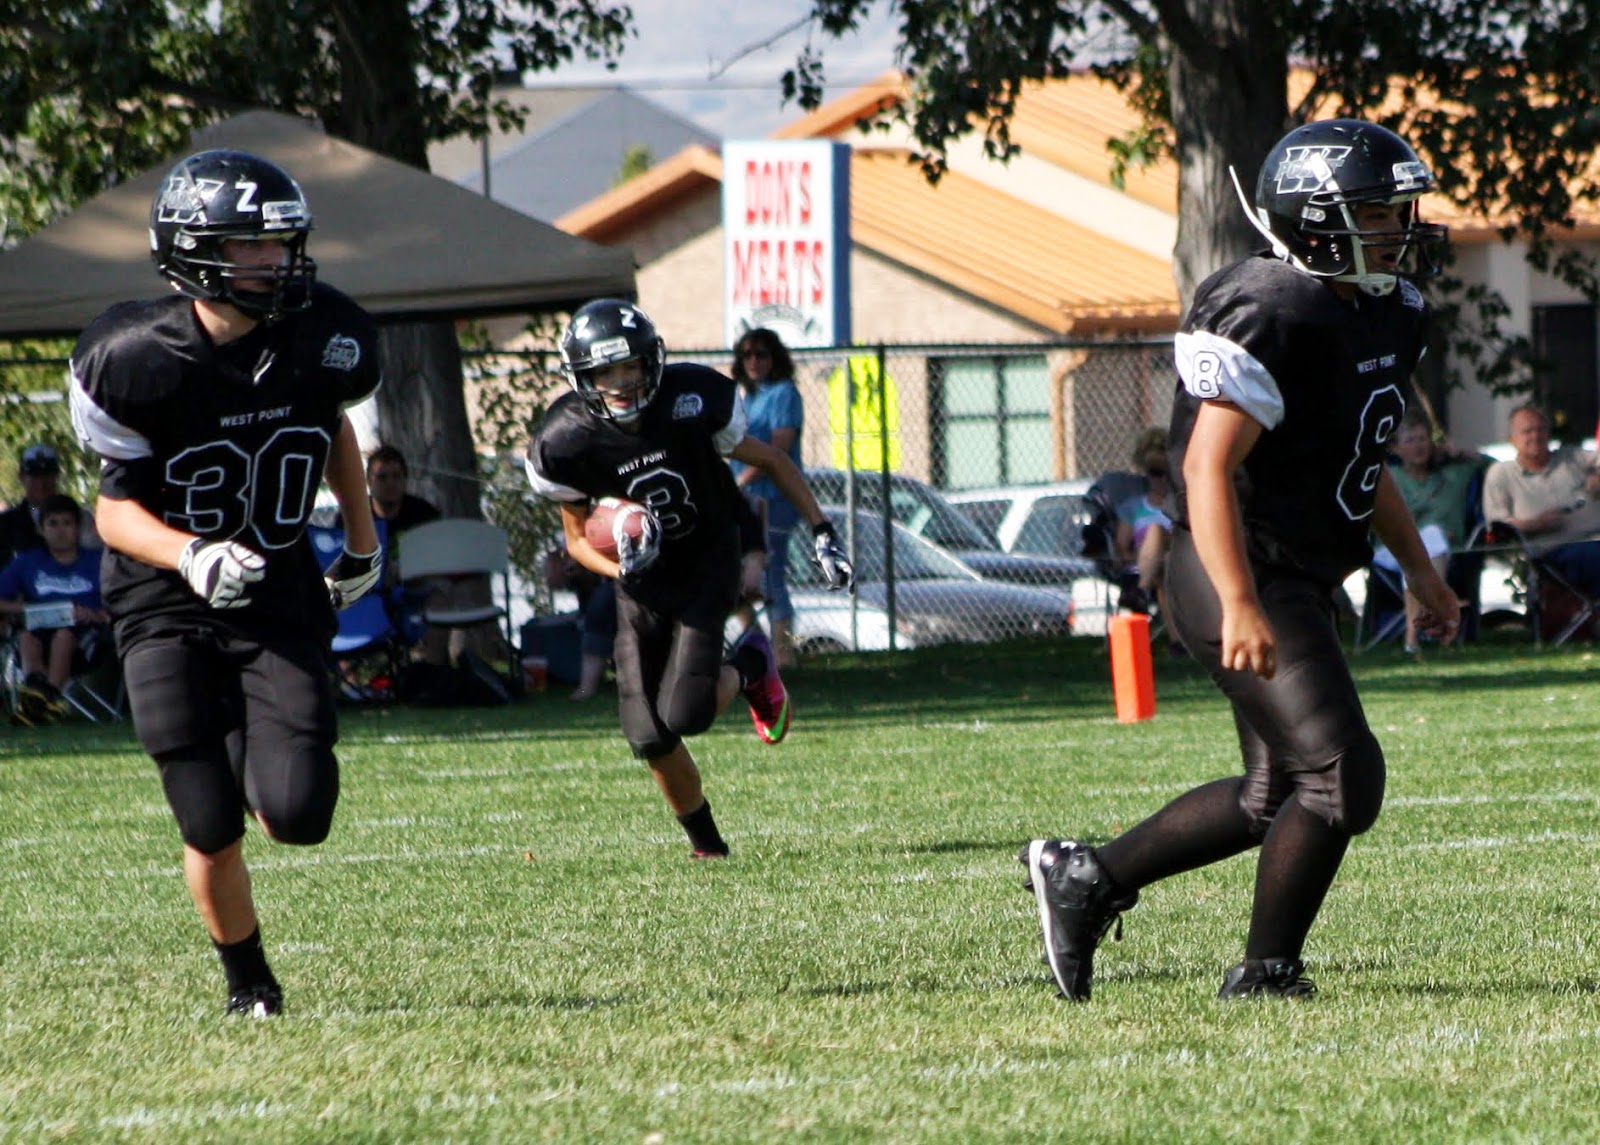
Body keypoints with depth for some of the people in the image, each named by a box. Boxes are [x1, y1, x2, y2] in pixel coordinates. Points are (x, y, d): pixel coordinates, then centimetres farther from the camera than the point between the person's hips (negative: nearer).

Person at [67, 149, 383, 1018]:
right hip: (166, 611, -2)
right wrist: (192, 555, -28)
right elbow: (116, 508, -10)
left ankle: (255, 756, 24)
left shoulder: (324, 341, -7)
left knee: (296, 812, -13)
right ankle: (247, 980, 22)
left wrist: (363, 538, 23)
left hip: (279, 600, 2)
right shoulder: (138, 361, -18)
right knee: (211, 830, -6)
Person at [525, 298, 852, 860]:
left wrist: (822, 534, -5)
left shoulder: (692, 402, -21)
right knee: (648, 735, -7)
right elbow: (577, 537, -3)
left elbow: (770, 461, -4)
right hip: (644, 580, 2)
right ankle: (704, 839, 19)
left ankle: (750, 667, 13)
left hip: (710, 559, -2)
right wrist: (619, 566, -25)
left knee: (684, 714, -20)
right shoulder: (566, 441, -17)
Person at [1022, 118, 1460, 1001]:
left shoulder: (1387, 314, 11)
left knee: (1273, 795, 15)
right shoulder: (1269, 317, -20)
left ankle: (1084, 877, 26)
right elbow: (1208, 470, -24)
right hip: (1247, 574, -10)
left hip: (1300, 580, 10)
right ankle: (1266, 973, -1)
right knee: (1340, 772, -12)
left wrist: (1417, 565, 26)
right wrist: (1241, 607, -31)